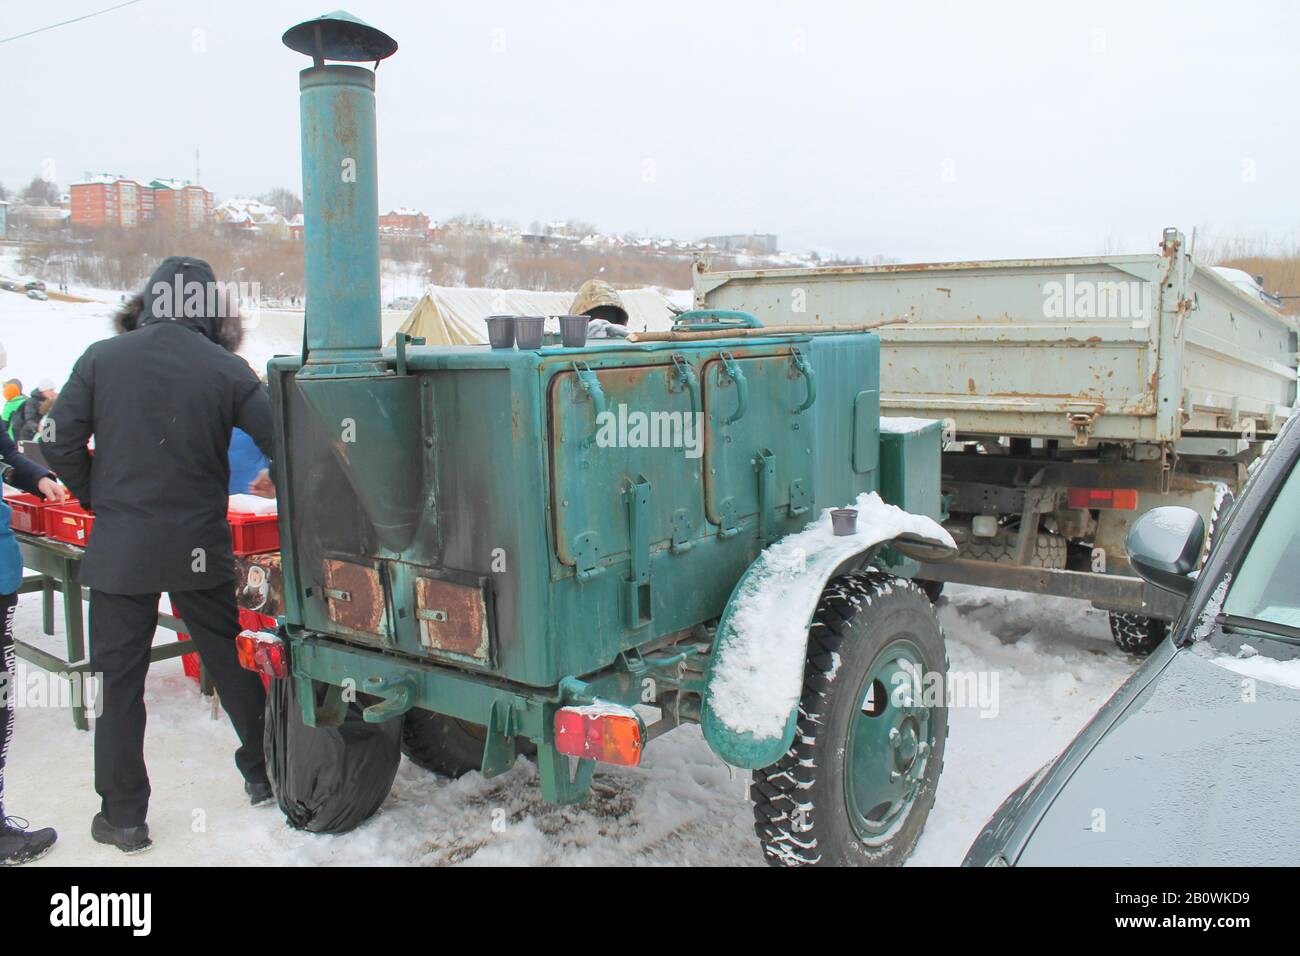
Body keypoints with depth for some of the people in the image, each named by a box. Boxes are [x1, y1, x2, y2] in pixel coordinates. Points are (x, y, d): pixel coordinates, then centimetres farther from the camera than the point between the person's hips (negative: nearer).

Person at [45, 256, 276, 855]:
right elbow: (280, 442, -9)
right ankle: (262, 773, 30)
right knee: (229, 659, 17)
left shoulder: (101, 359, -4)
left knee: (118, 678, 10)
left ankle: (123, 816, 17)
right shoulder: (227, 369, -6)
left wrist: (96, 498, 11)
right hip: (199, 546, 1)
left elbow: (61, 443, -3)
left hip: (120, 547, 0)